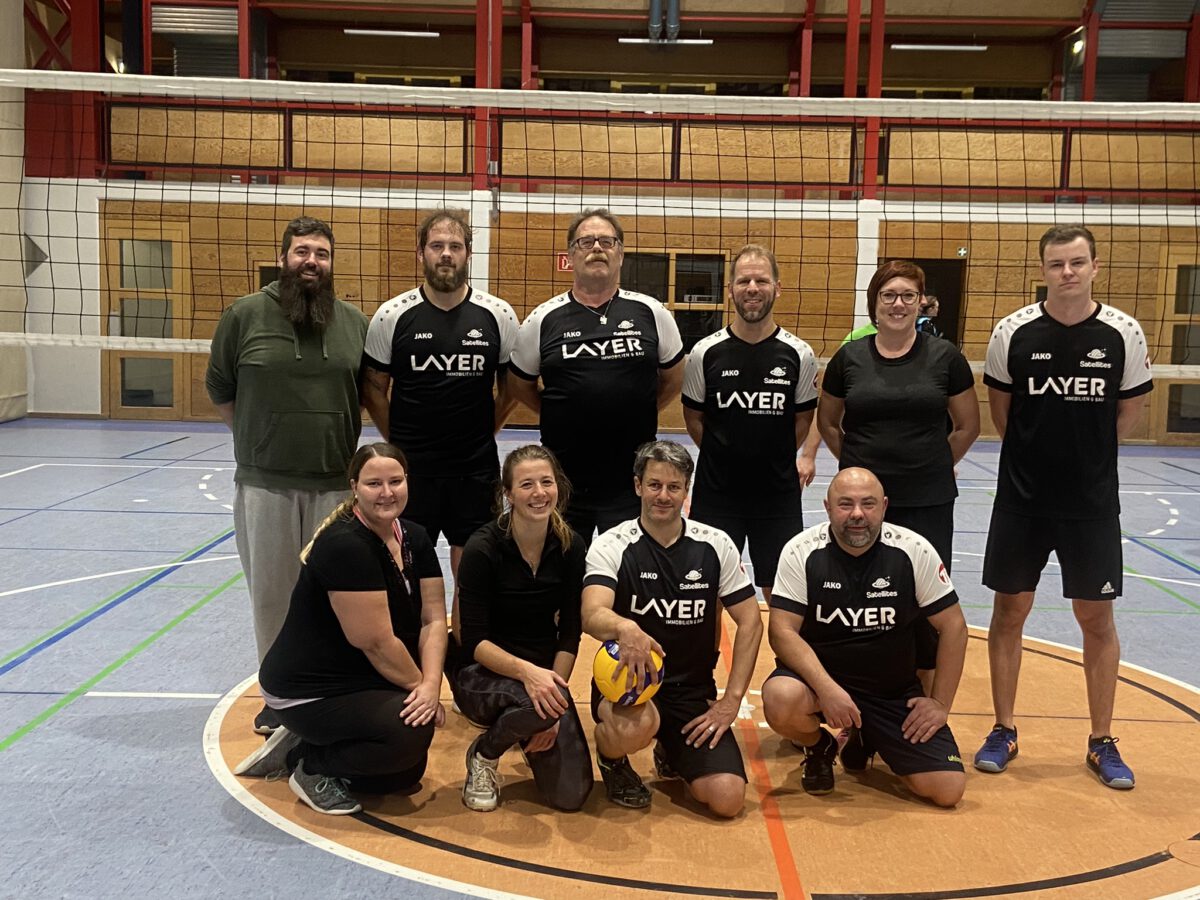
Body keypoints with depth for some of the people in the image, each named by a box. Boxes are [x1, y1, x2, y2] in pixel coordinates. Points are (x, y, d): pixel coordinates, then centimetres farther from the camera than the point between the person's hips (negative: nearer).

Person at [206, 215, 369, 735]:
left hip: (336, 483, 1)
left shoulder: (355, 322, 4)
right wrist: (258, 436, 8)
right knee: (271, 593, 9)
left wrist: (338, 438, 9)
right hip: (265, 483, -1)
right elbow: (220, 391, 7)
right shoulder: (245, 314, -2)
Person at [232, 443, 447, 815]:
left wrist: (431, 684, -18)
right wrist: (420, 685, -13)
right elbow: (376, 641, -25)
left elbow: (433, 618, -4)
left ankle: (297, 749, 19)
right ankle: (312, 767, -2)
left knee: (405, 774, 12)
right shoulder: (344, 545, -25)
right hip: (307, 691, -9)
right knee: (412, 733, -26)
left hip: (360, 684, 9)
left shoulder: (414, 538, 1)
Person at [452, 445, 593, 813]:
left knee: (571, 794, -10)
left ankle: (531, 734, 21)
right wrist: (525, 671, -36)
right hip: (482, 673, -4)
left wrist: (554, 698, -14)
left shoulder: (570, 548, -6)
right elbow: (474, 641, -18)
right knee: (536, 704, -38)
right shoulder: (483, 548, -17)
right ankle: (483, 754, -3)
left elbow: (569, 635, -3)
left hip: (545, 672, 4)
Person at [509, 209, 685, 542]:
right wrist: (563, 416, 5)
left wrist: (636, 414, 7)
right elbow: (521, 385, 11)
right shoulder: (543, 320, 0)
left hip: (634, 480, 0)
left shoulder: (651, 313, 1)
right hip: (562, 480, 0)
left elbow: (674, 378, 13)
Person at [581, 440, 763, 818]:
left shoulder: (716, 545, -1)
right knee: (636, 726, -38)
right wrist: (625, 628, -49)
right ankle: (611, 759, 2)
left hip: (693, 691, 3)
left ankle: (671, 755, 21)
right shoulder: (611, 546, -8)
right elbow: (592, 616, -25)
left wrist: (731, 699, -4)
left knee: (727, 798, -14)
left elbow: (750, 622, 2)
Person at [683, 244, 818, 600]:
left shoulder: (799, 354, -4)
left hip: (779, 492, 0)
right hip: (716, 490, 0)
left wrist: (775, 460, 7)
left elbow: (803, 418, 7)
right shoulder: (705, 353, -5)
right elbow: (694, 418, 6)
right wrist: (722, 456, 4)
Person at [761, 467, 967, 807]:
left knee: (948, 789, -11)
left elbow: (953, 627, -1)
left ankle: (864, 740, 20)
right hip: (819, 676, -2)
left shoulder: (914, 551, -9)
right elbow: (782, 631, -17)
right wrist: (828, 690, -30)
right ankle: (818, 748, 4)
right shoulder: (801, 552, -12)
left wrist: (940, 703, -2)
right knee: (781, 699, -36)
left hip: (894, 692, 2)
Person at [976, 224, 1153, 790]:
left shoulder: (1124, 334, -6)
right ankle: (1004, 731, 22)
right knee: (1009, 611, 7)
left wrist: (1086, 455, 5)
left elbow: (1129, 411, 7)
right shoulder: (1014, 332, -6)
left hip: (1092, 501, 0)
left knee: (1097, 618, 7)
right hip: (1022, 497, 0)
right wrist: (1035, 452, 5)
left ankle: (1102, 742, 23)